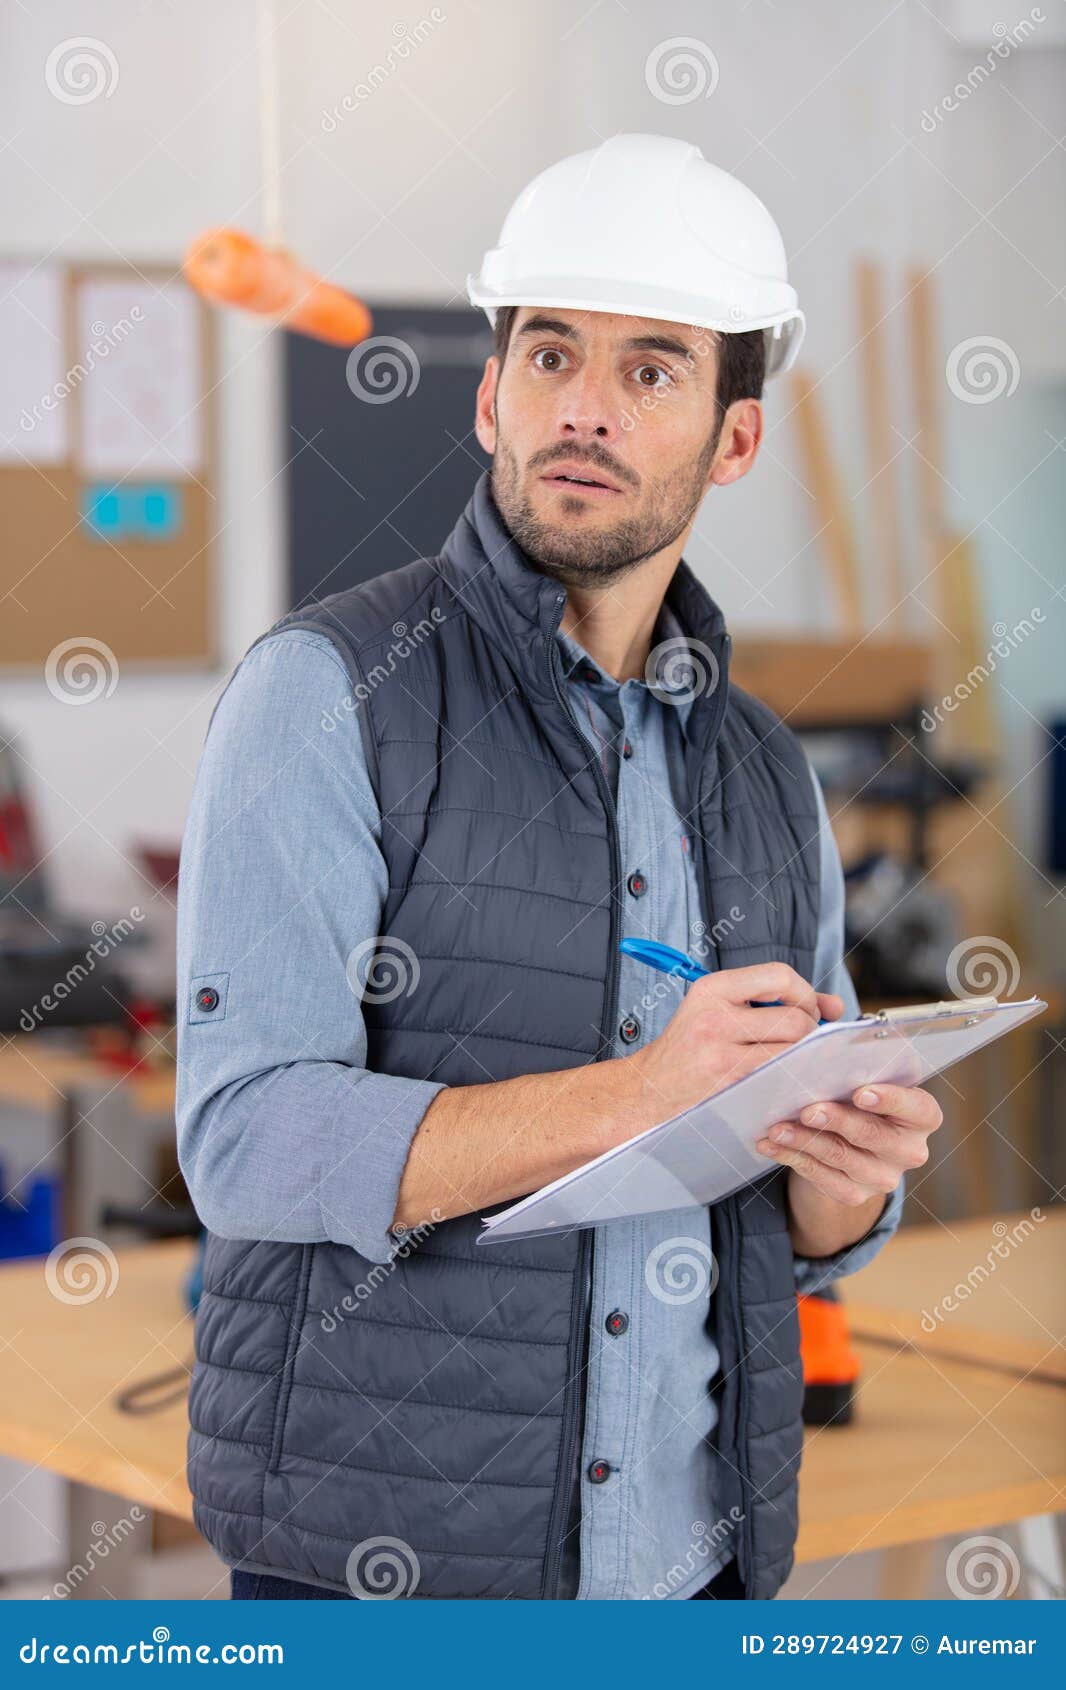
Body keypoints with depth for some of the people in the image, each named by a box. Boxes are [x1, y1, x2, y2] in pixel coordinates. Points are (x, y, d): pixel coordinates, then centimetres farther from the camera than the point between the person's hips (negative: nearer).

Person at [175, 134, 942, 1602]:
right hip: (387, 1562, -5)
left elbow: (813, 1236, 13)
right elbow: (252, 1143, -17)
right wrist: (636, 1099, -27)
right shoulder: (329, 694, -8)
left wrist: (849, 1169, -11)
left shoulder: (769, 779, 9)